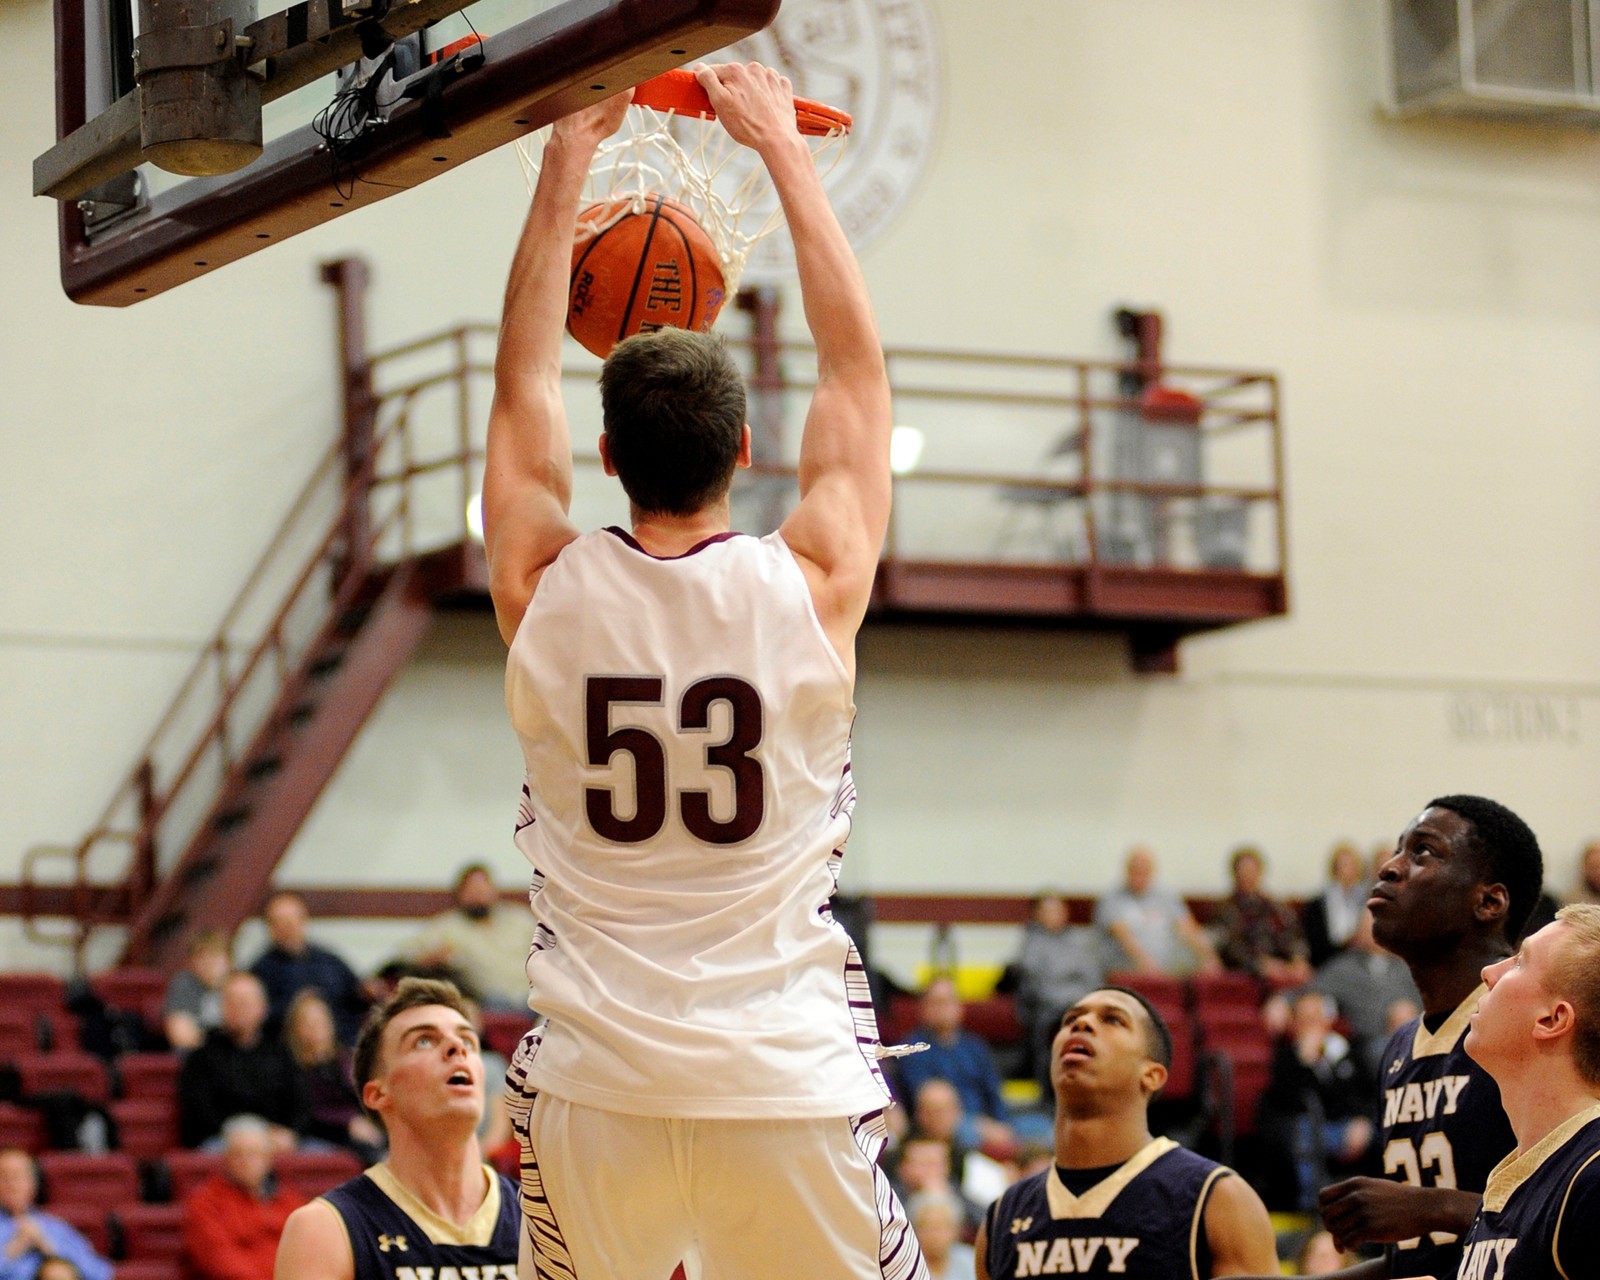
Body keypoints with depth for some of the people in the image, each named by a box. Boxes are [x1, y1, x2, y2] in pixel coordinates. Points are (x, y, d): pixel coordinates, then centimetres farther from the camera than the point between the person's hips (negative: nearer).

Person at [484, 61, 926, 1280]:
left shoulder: (544, 590, -1)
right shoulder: (811, 585, -4)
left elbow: (523, 381, 15)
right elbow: (858, 368, 11)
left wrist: (567, 160, 21)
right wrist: (784, 149, 19)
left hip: (594, 1089, 1)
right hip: (786, 1087, -1)